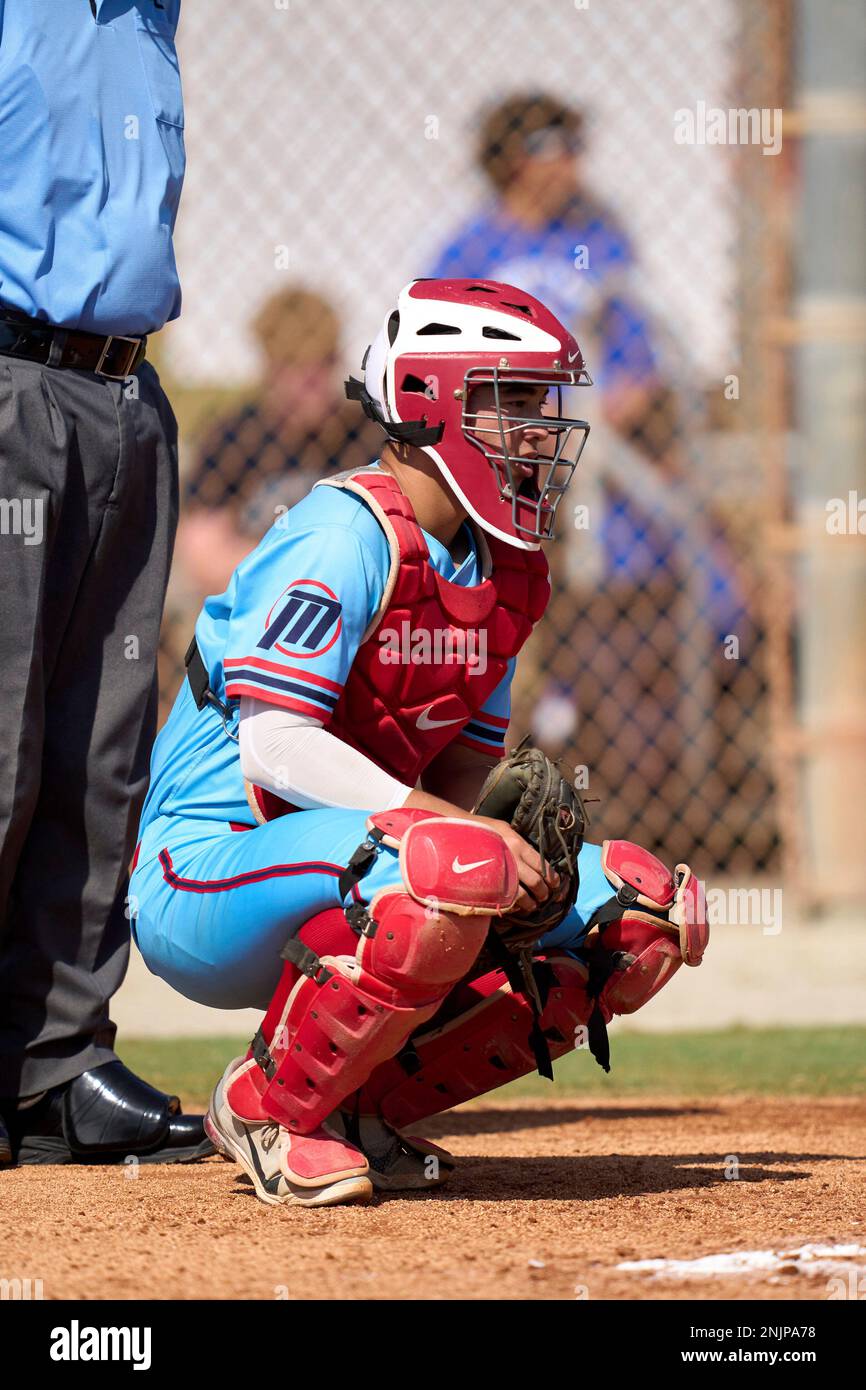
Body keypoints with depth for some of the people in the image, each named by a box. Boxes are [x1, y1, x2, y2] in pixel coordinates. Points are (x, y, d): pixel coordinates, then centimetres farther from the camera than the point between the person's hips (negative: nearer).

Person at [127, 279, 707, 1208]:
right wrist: (459, 824, -31)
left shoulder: (507, 571, 11)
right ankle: (270, 1105, -14)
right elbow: (275, 747, -25)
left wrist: (519, 839, -8)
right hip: (205, 868, -9)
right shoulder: (347, 534, -16)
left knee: (642, 909, 1)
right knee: (454, 870, -37)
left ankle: (358, 1105, 4)